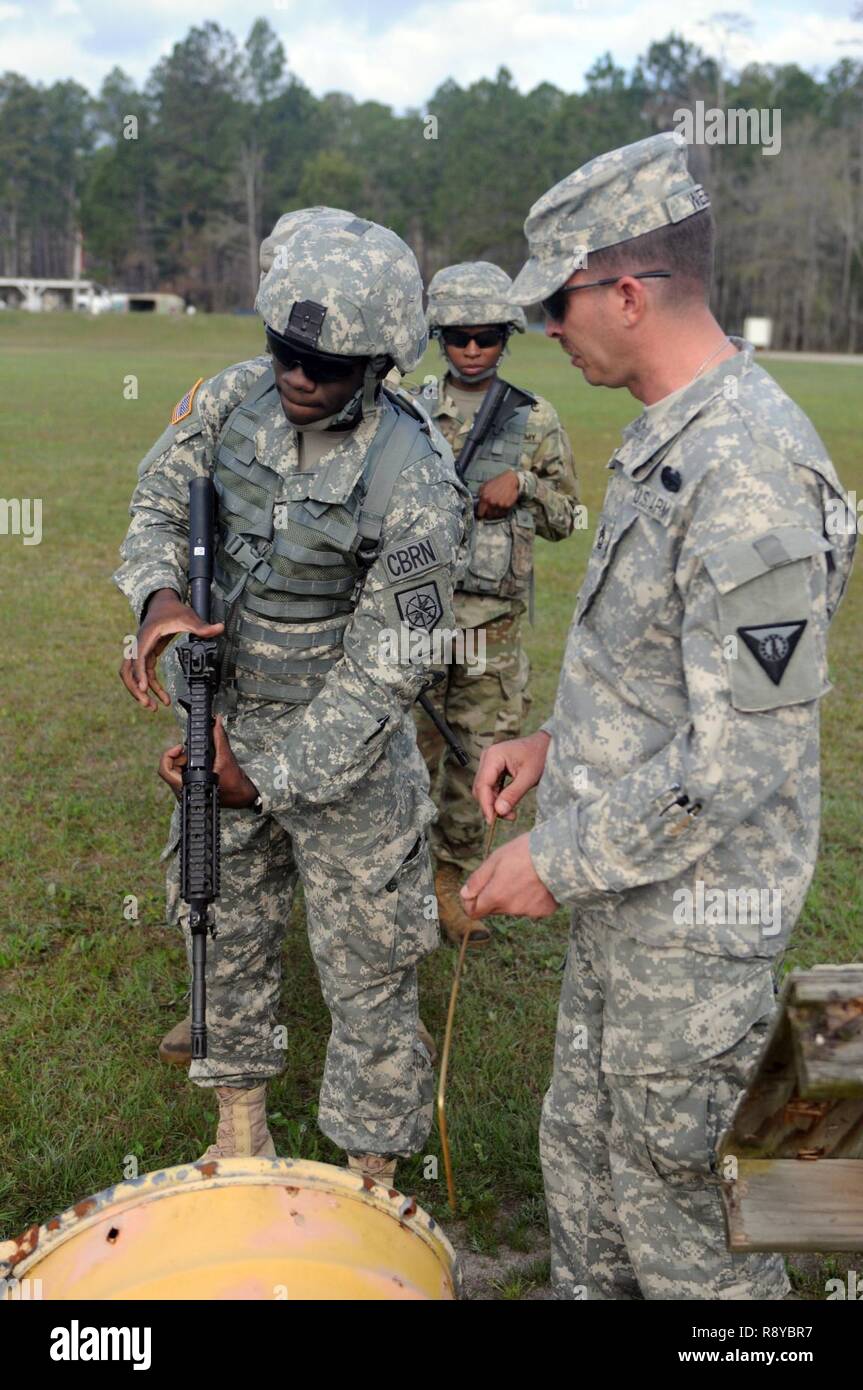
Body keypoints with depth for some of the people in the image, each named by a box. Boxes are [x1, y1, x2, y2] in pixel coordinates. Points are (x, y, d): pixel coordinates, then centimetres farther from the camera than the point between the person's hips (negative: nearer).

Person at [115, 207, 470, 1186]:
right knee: (226, 933, 21)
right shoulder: (232, 398, -7)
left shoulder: (412, 483, -23)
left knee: (368, 974, 7)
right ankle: (240, 1122, 45)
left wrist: (266, 777, -19)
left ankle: (370, 1180, 28)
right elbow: (157, 508, 6)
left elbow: (383, 674, -19)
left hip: (347, 753, -5)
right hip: (224, 728, 6)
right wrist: (159, 596, -17)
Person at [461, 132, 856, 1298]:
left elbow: (739, 763, -27)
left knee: (667, 1199, 10)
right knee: (581, 1146, 24)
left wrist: (558, 864, -18)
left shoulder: (749, 478, -27)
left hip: (687, 912, -9)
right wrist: (554, 743, 9)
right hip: (620, 887, 9)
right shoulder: (668, 438, 7)